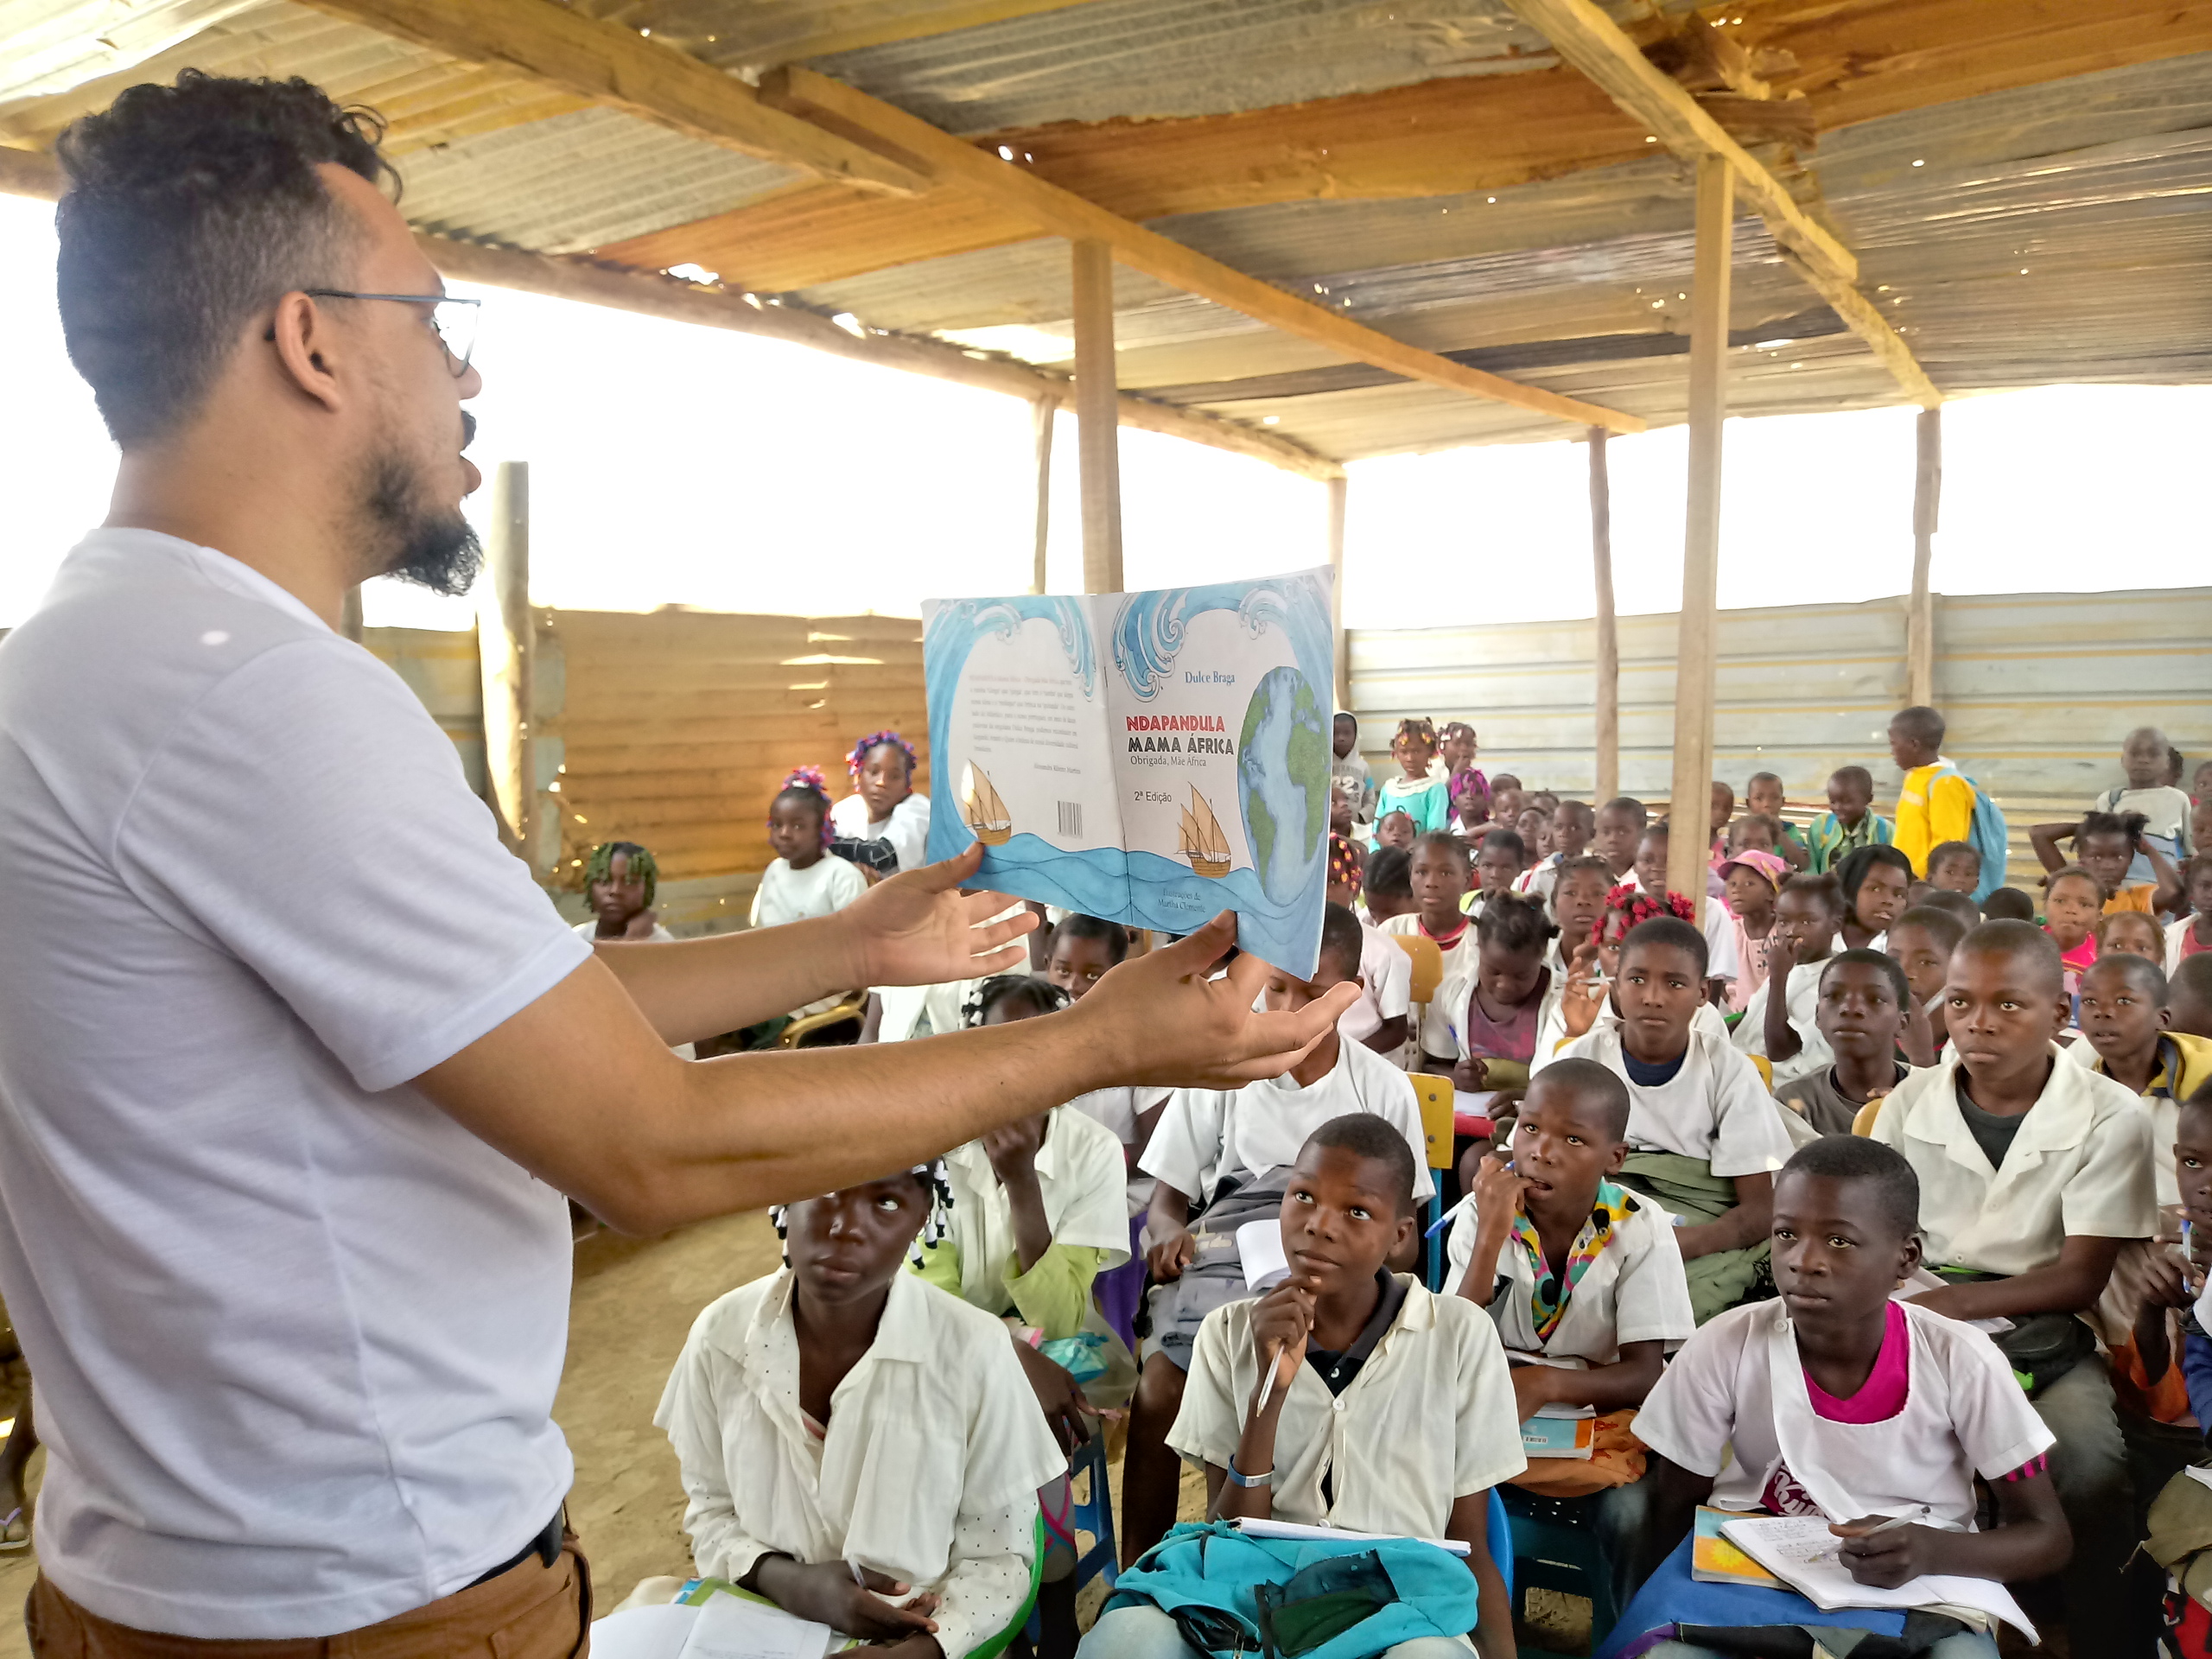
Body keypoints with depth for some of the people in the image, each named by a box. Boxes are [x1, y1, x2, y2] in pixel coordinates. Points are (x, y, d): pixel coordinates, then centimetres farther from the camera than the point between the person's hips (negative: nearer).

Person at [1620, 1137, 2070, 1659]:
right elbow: (1671, 1519, -1)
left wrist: (1933, 1551, -24)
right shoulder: (1724, 1349, -13)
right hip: (1753, 1582, -1)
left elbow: (2048, 1536, -5)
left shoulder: (1963, 1364, -13)